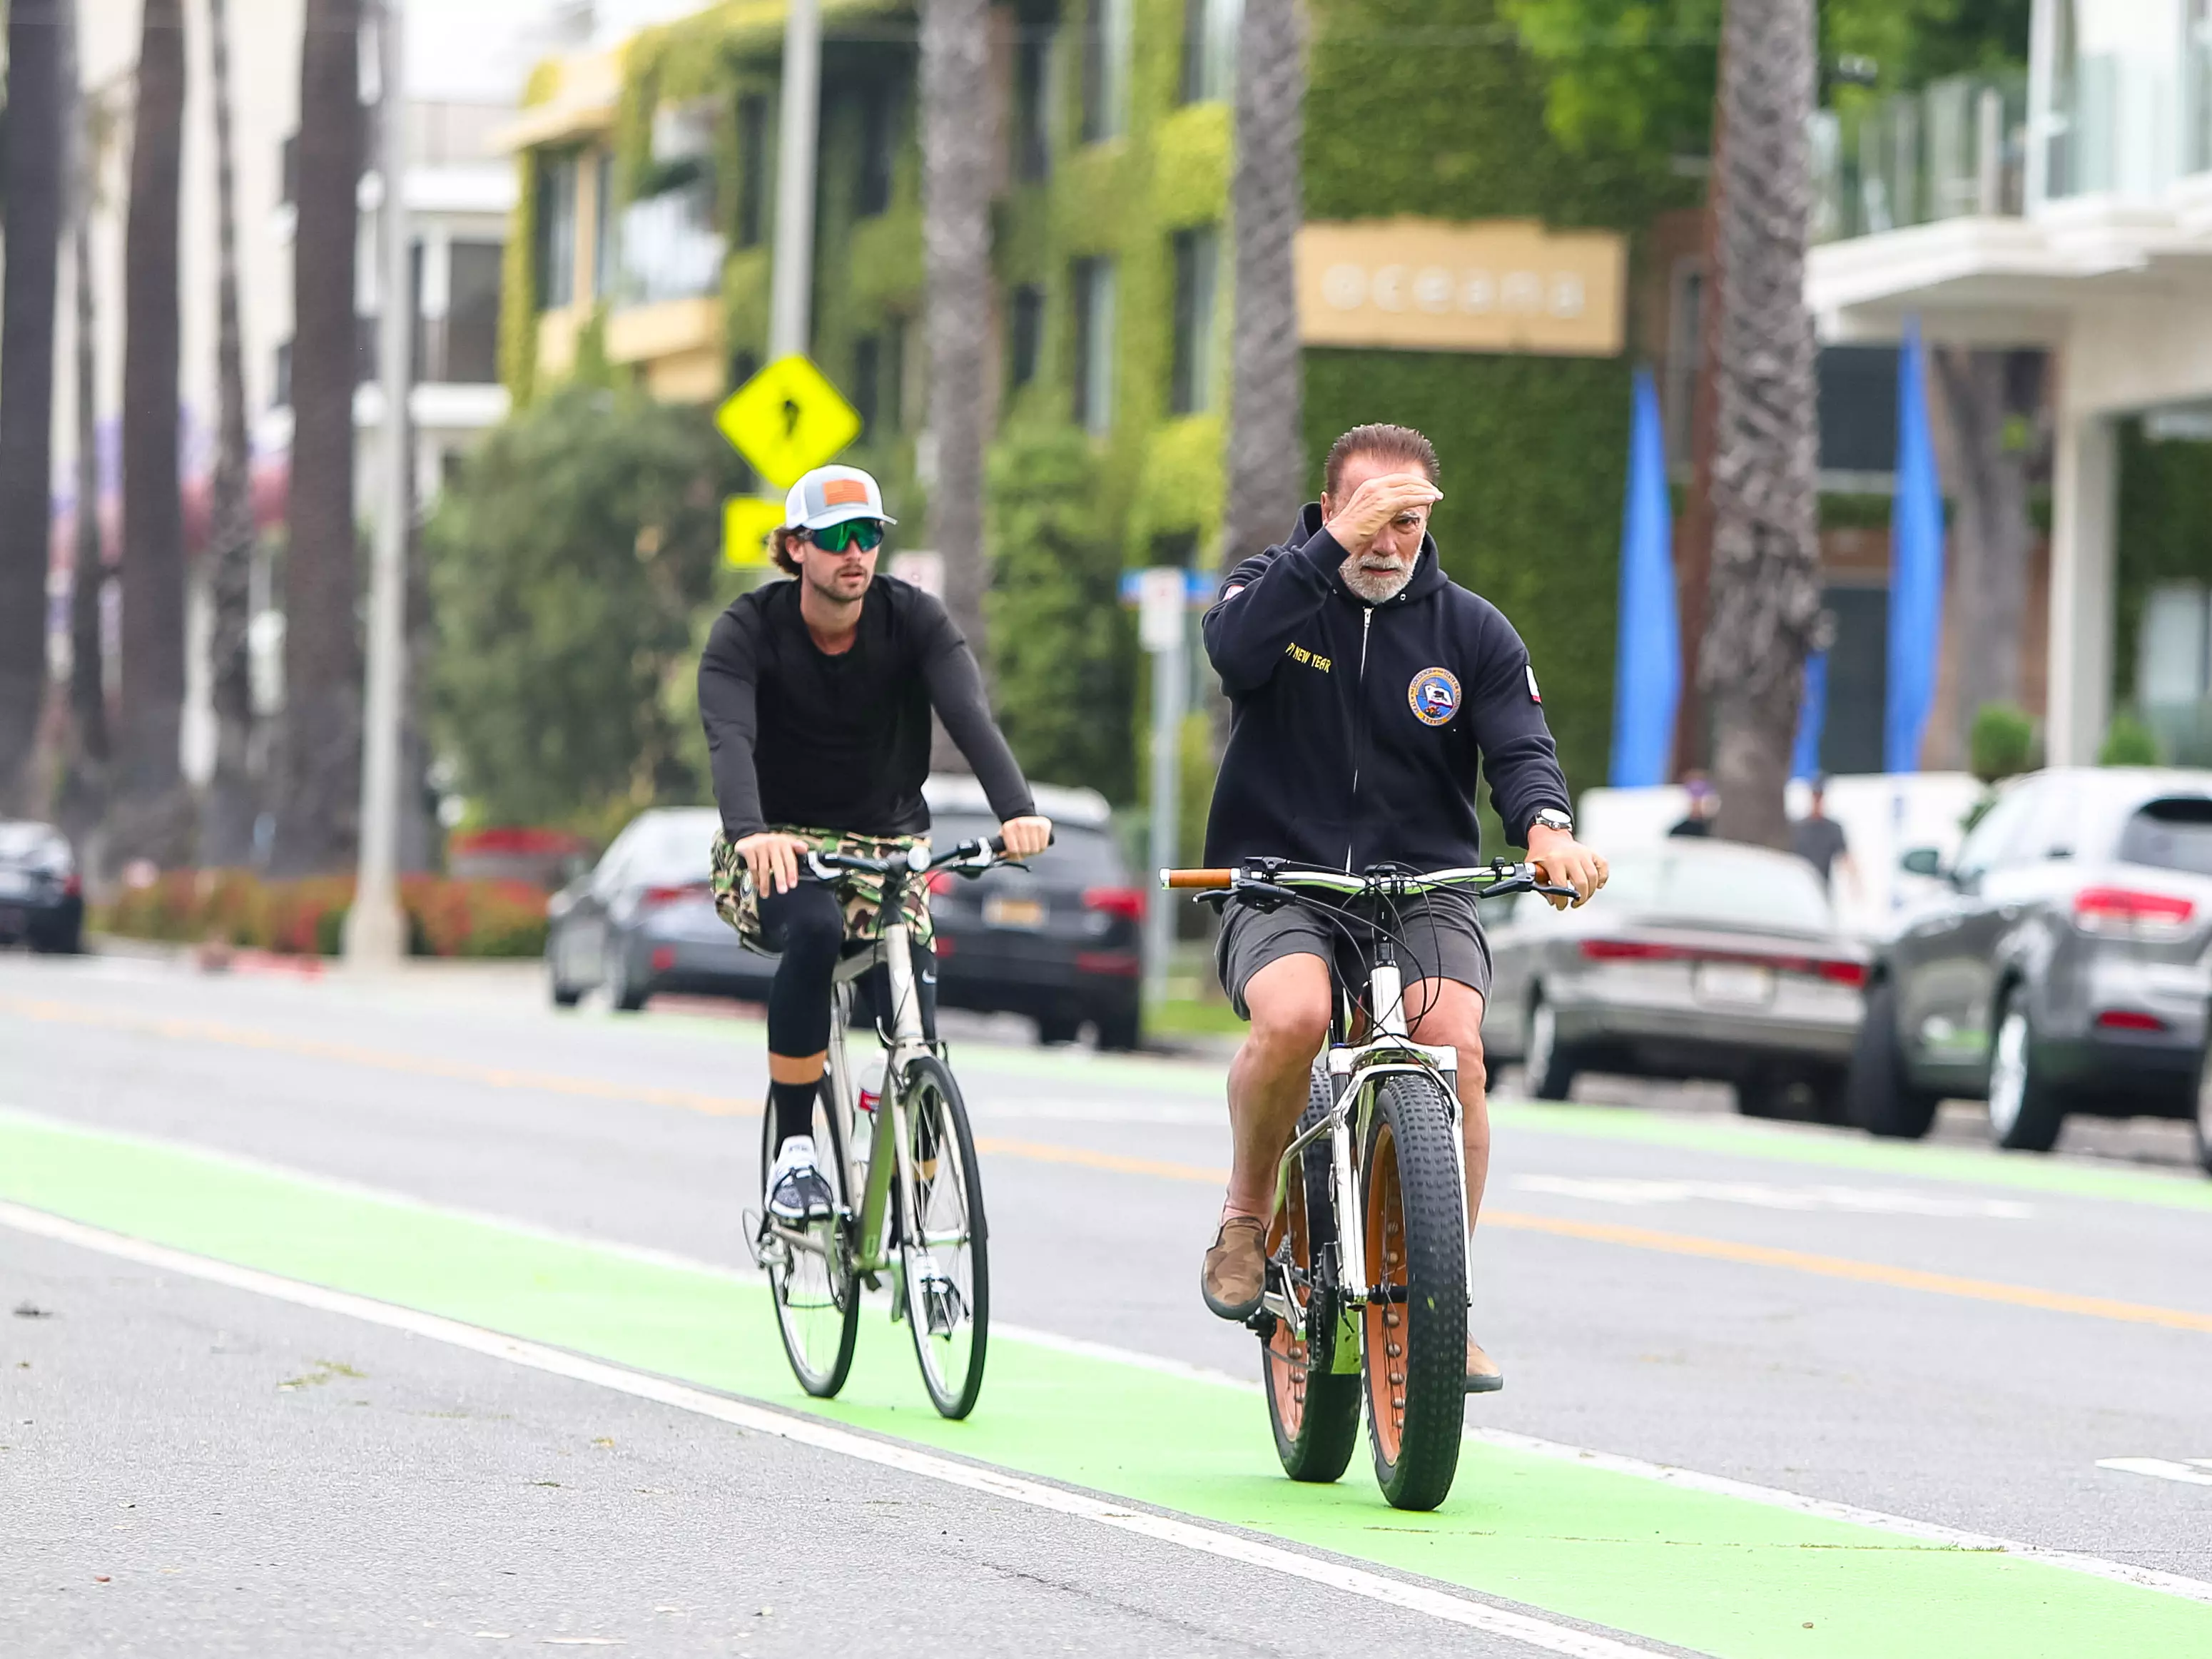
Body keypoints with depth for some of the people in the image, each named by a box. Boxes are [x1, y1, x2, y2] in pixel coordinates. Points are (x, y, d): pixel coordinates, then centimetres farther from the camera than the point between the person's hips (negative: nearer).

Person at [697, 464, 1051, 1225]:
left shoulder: (913, 619, -10)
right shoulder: (747, 631, -14)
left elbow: (970, 714, -25)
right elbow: (730, 738, -31)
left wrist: (1018, 811, -45)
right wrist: (749, 833, -52)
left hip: (885, 844, 2)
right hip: (777, 848, -2)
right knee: (814, 928, -37)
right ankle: (794, 1151, -26)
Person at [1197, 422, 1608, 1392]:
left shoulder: (1471, 631, 7)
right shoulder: (1279, 587, 2)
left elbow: (1520, 748, -5)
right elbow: (1236, 652, -21)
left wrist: (1546, 825, -27)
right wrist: (1332, 547, -28)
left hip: (1423, 886, 2)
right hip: (1280, 878, -2)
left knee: (1454, 1045, -26)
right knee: (1293, 1015, -34)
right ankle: (1246, 1218, -5)